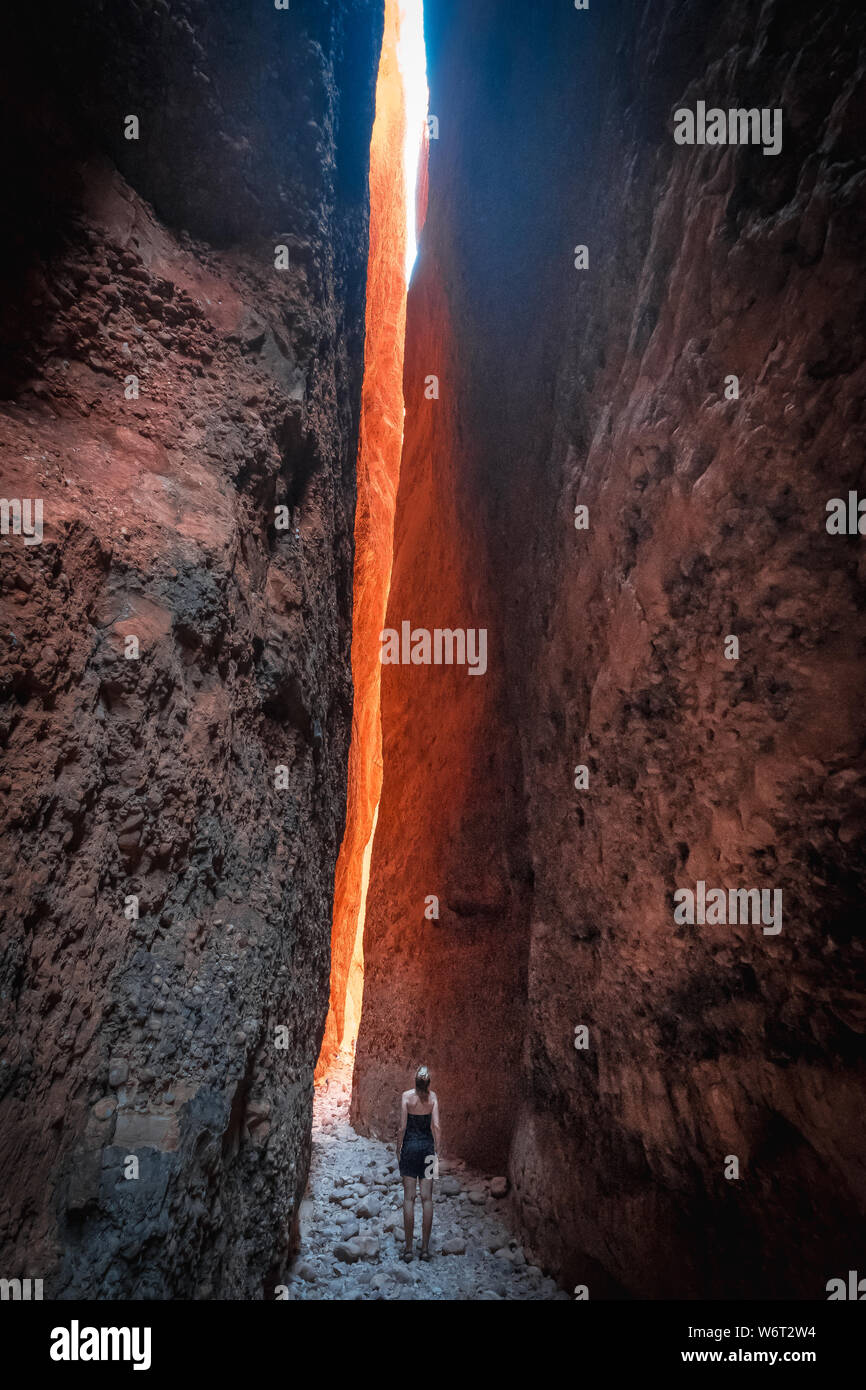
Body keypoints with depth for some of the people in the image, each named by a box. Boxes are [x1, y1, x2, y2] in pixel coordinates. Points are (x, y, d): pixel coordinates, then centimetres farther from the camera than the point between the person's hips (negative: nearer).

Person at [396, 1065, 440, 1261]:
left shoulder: (407, 1096, -8)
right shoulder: (433, 1097, -3)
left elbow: (402, 1126, -8)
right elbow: (436, 1125, -6)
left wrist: (398, 1148, 4)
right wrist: (437, 1149, 3)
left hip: (410, 1145, -2)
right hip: (427, 1145, 2)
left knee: (409, 1197, 3)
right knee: (427, 1198, 7)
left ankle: (408, 1248, 4)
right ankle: (425, 1248, 9)